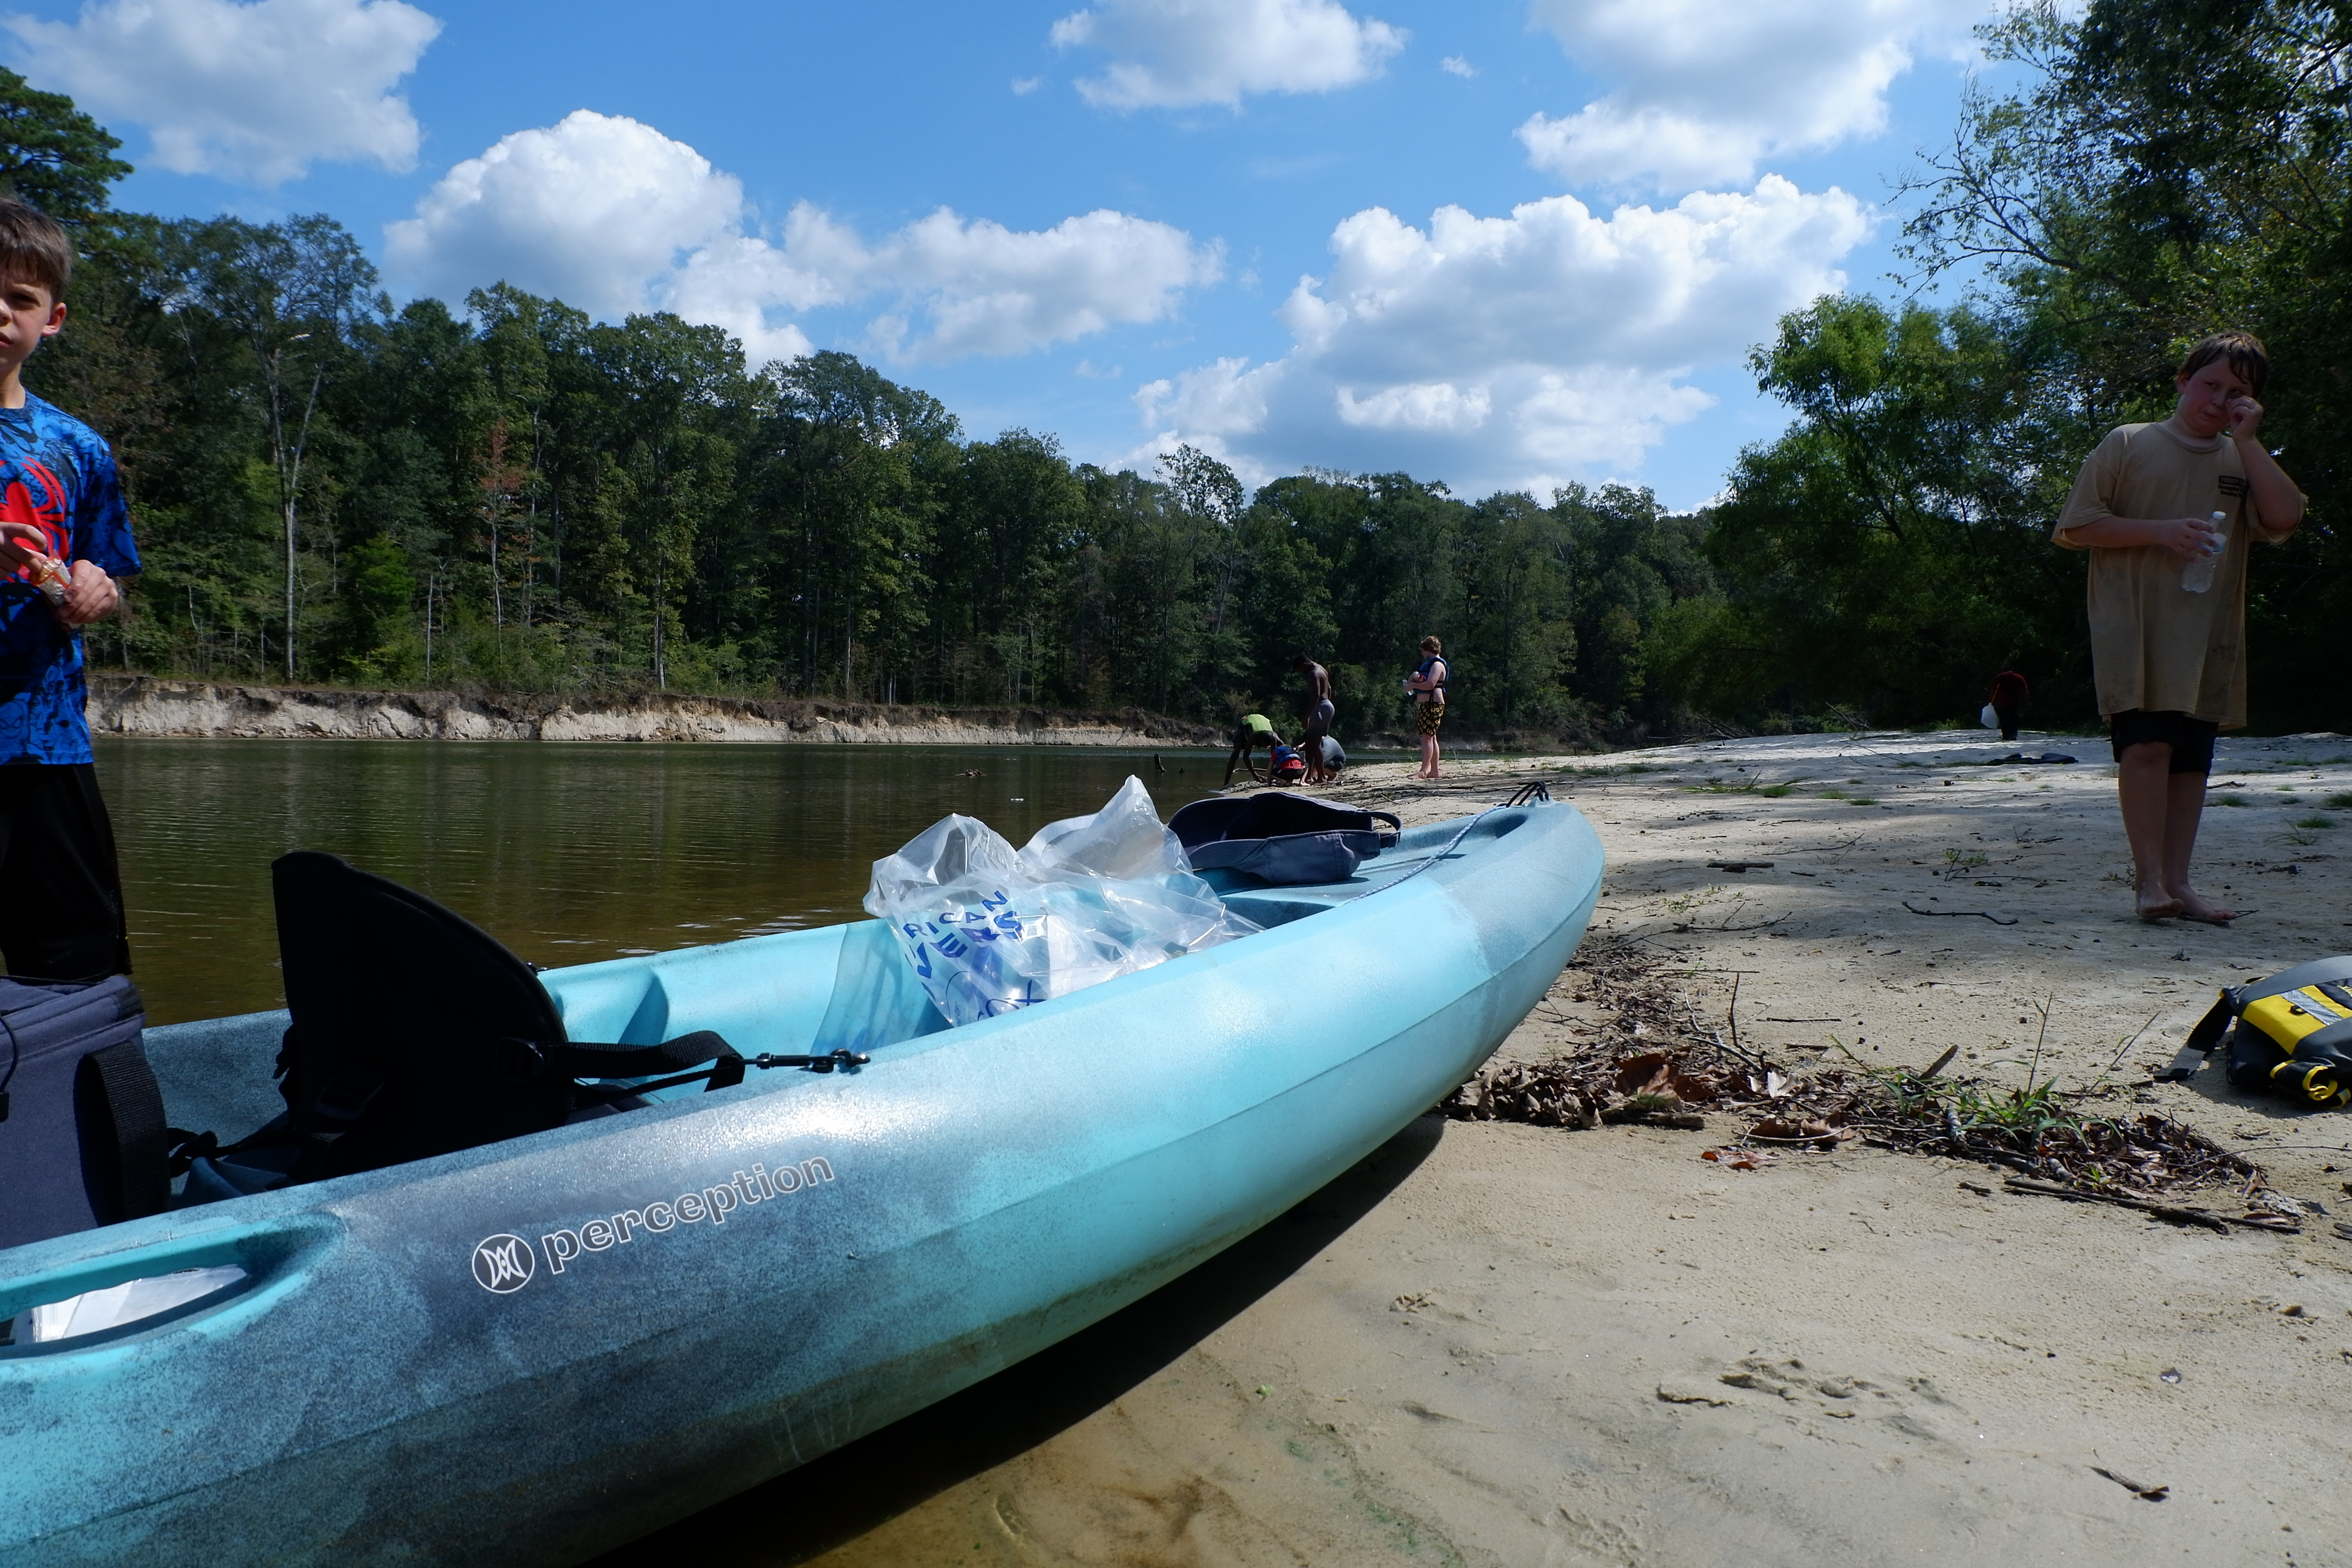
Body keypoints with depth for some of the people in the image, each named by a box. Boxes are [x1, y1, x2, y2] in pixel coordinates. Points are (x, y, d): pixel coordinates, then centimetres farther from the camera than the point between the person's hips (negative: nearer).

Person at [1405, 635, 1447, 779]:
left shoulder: (1437, 664, -9)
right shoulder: (1429, 664, 23)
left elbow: (1430, 684, -23)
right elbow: (1410, 681, 22)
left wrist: (1413, 685, -10)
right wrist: (1414, 676, -2)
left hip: (1433, 704, -11)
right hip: (1425, 705, 11)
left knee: (1427, 737, -16)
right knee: (1431, 738, 10)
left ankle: (1424, 771, -22)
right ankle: (1434, 771, 12)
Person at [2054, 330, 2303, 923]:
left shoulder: (2242, 461, 16)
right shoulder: (2128, 444, 5)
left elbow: (2286, 518, -3)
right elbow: (2074, 528, -1)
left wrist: (2247, 440, -3)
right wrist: (2161, 530, -12)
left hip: (2209, 635, 5)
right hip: (2133, 625, -4)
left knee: (2191, 756, 3)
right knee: (2148, 743, -16)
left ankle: (2176, 881, 7)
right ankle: (2149, 876, -12)